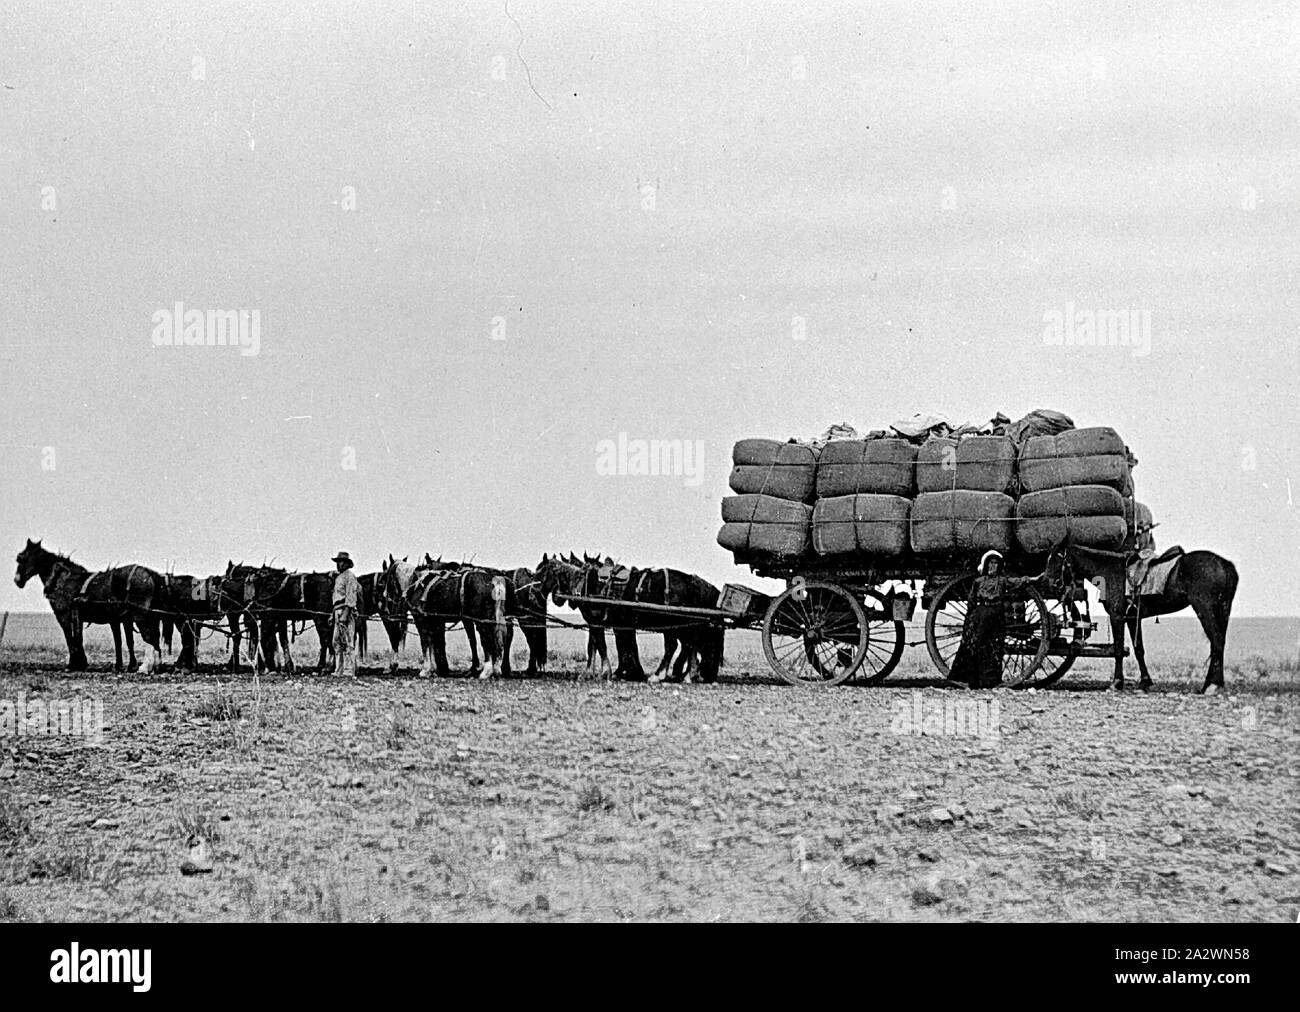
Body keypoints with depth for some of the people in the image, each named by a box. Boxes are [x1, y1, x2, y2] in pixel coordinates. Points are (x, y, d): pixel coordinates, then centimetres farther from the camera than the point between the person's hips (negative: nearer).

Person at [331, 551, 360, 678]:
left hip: (346, 610, -10)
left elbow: (351, 596, -16)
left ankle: (349, 671, -12)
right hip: (338, 611, 10)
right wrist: (333, 615, 22)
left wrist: (345, 614, -23)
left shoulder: (349, 576, -8)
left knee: (348, 642, -10)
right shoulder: (339, 578, 21)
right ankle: (339, 670, 15)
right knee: (337, 642, 11)